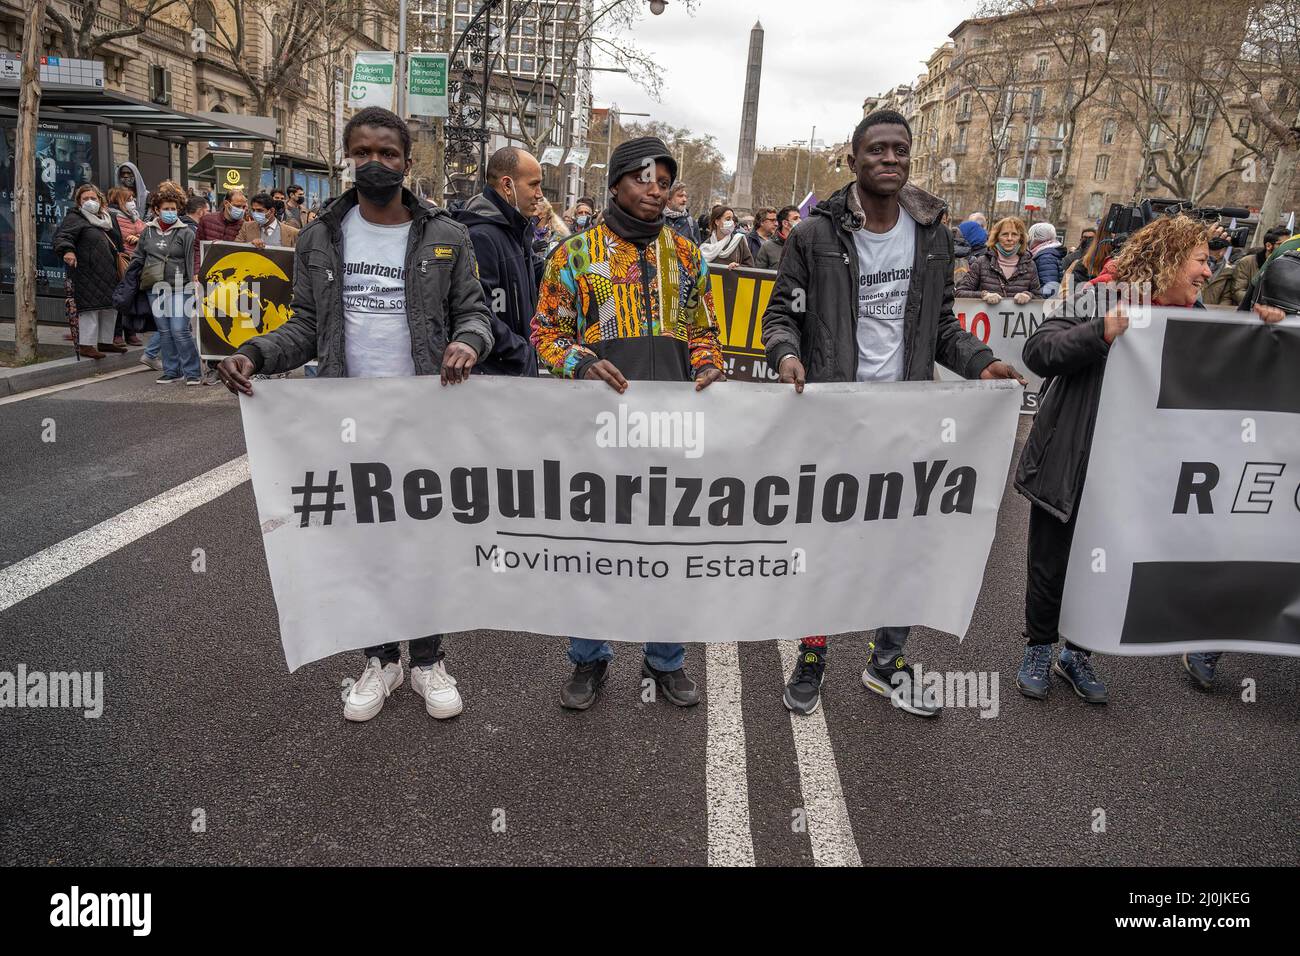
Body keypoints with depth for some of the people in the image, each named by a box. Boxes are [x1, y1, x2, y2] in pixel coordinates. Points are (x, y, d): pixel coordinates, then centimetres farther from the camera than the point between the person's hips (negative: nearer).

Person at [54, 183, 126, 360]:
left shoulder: (108, 218, 19)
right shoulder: (74, 218, -4)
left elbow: (118, 242, 29)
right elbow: (61, 235, -17)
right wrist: (67, 250, -36)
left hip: (109, 273, 8)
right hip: (87, 273, -8)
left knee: (111, 306, 13)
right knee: (90, 306, -10)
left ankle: (105, 341, 25)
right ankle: (86, 345, -5)